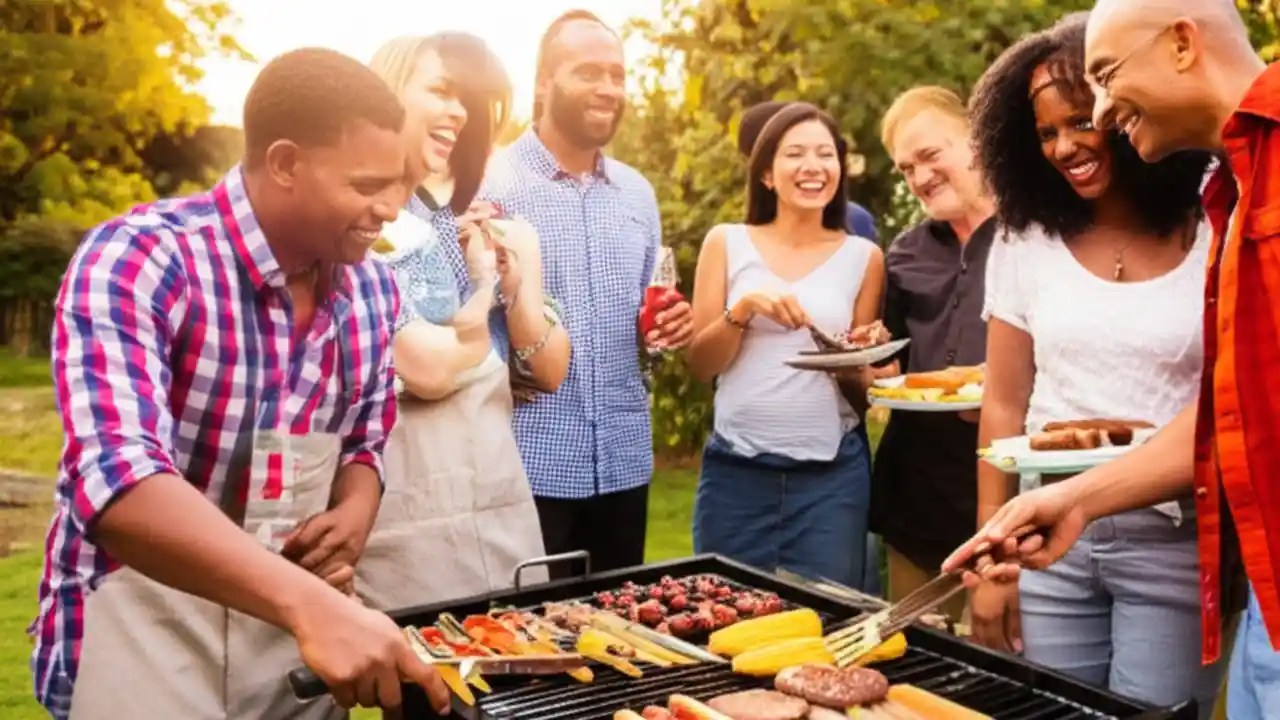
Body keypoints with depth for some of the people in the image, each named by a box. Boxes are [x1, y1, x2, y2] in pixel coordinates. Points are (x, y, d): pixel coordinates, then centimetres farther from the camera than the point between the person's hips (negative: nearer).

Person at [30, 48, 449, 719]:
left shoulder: (370, 288, -3)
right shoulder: (136, 260, -21)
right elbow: (116, 477, -34)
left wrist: (352, 516, -12)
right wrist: (312, 604, -44)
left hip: (300, 622, 5)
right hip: (142, 622, -5)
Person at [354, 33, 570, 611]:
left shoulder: (477, 226, 11)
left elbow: (551, 373, 10)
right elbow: (431, 369, -20)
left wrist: (516, 287, -6)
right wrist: (485, 286, -4)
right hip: (406, 519, -6)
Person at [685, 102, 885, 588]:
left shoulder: (863, 257, 5)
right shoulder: (727, 242, 3)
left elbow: (865, 394, 10)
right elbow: (699, 365, 1)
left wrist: (852, 366, -11)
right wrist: (744, 307, -15)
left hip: (832, 473, 1)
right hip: (735, 469, 0)